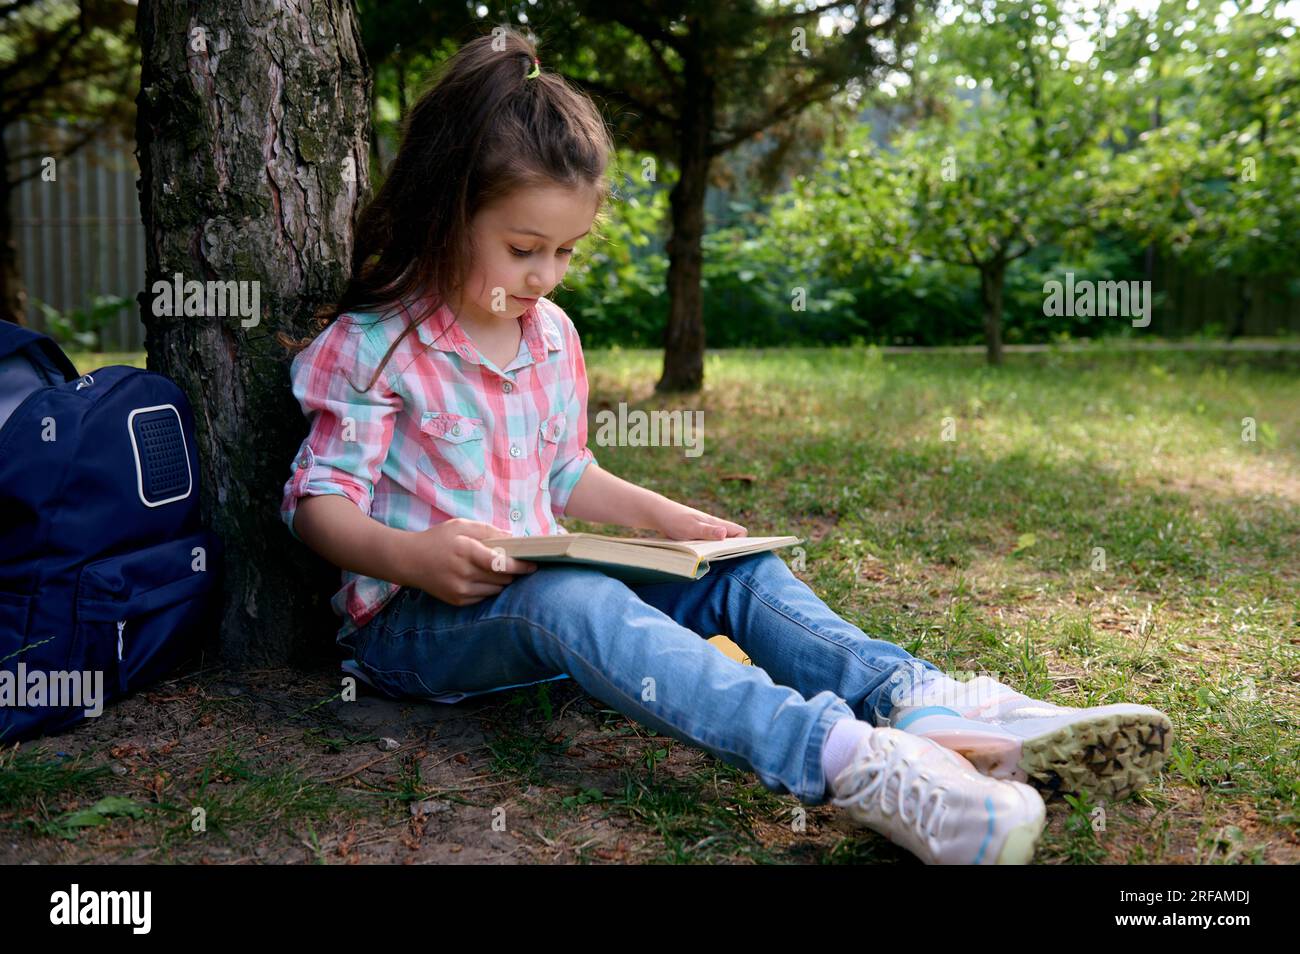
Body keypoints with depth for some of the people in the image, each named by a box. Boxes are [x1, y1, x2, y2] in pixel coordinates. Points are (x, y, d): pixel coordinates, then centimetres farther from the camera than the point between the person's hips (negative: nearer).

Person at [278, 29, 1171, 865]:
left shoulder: (552, 335, 12)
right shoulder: (370, 347, -8)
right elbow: (319, 502, -11)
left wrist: (665, 518, 5)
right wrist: (411, 556, -31)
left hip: (547, 587, 7)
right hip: (412, 616, -7)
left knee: (742, 571, -12)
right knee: (566, 598, -40)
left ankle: (921, 705, -35)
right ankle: (847, 760, -59)